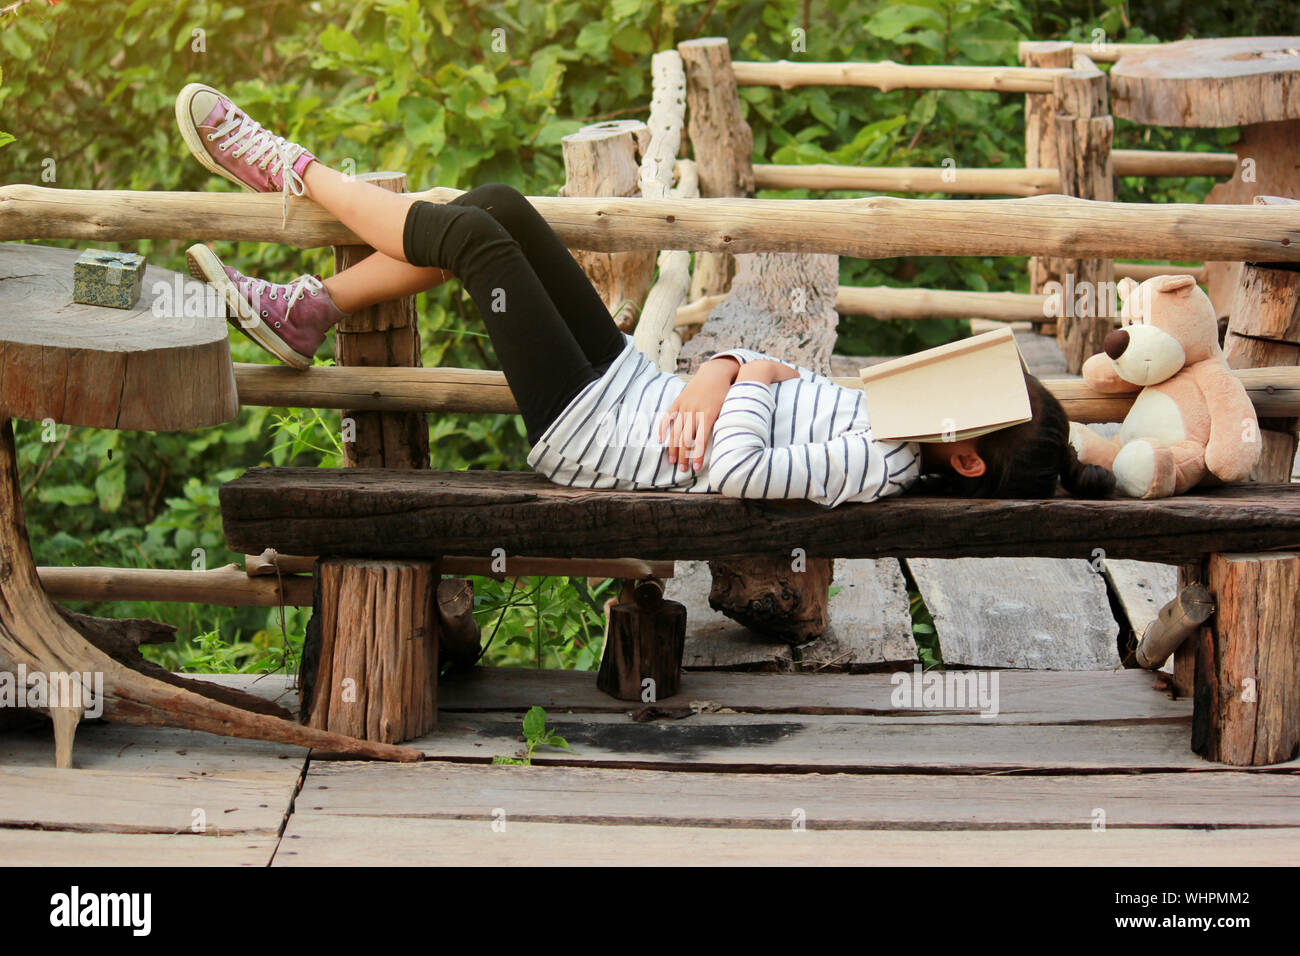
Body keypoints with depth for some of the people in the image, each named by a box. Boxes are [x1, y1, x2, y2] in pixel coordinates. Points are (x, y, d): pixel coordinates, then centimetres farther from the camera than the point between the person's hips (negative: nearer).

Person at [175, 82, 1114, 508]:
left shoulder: (874, 467, -25)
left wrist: (749, 378, -20)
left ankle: (294, 170, 12)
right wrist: (718, 370, -12)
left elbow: (735, 470, -37)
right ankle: (309, 310, 18)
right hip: (632, 383, 9)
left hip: (587, 431, -9)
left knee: (475, 237, -12)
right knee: (498, 206, 4)